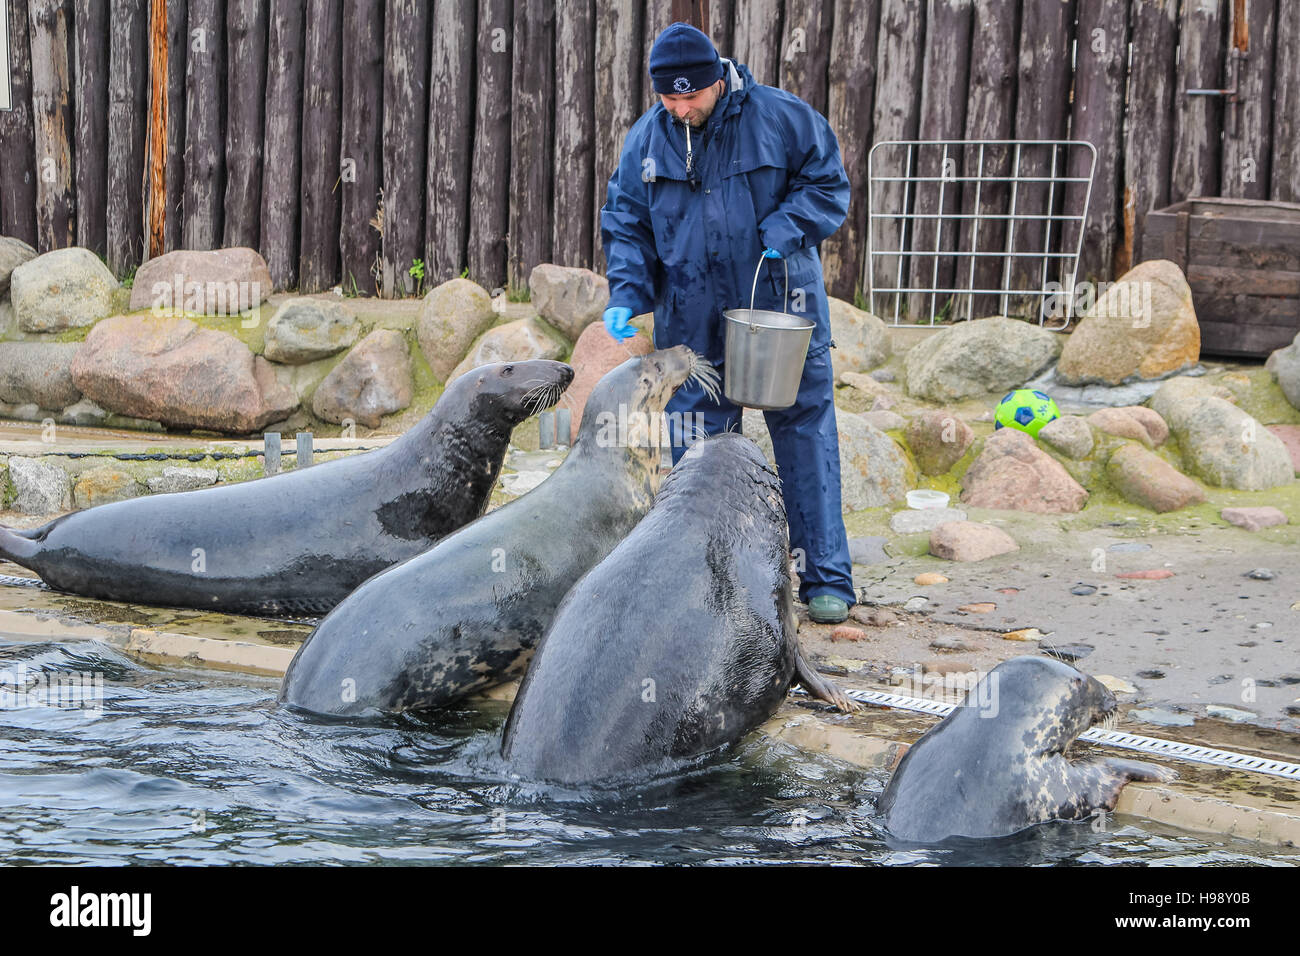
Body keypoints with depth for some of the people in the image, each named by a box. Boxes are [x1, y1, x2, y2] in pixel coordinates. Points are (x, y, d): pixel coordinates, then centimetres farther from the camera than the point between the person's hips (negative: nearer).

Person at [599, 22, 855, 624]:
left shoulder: (781, 118, -6)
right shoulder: (645, 141, 3)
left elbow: (827, 185, 1)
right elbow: (624, 224, 8)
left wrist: (783, 230, -16)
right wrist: (627, 293, -7)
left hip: (782, 310, -2)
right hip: (692, 325, 3)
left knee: (806, 439, -1)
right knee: (697, 452, 5)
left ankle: (826, 580, 6)